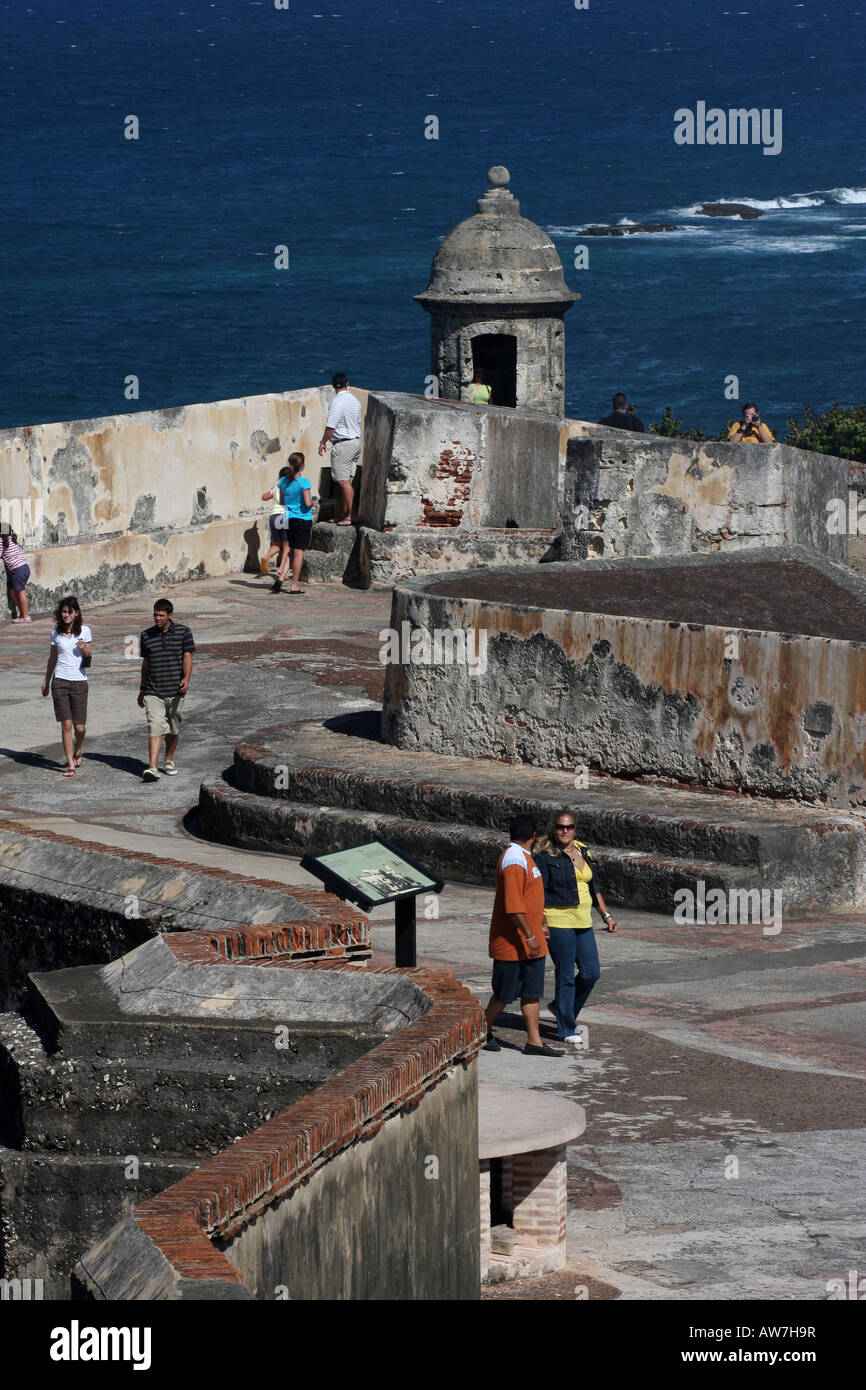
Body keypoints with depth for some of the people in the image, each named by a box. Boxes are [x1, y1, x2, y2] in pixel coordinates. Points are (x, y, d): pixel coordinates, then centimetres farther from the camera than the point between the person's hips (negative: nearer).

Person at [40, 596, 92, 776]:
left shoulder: (84, 631, 0)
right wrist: (46, 681, 22)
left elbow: (90, 654, 7)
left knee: (80, 726, 0)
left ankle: (77, 752, 31)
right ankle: (70, 764, -1)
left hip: (79, 682, -1)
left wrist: (85, 649, -16)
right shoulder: (55, 632, 5)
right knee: (66, 724, -6)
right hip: (60, 682, 1)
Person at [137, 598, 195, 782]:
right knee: (154, 728, -12)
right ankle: (152, 767, -22)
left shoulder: (183, 632, 2)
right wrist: (142, 689, 19)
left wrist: (186, 678, -21)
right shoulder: (146, 635, 9)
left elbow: (187, 657, -4)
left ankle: (169, 761, 32)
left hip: (175, 691, 0)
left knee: (173, 729, 12)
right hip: (153, 692, 0)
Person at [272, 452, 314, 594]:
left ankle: (281, 576, 1)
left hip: (289, 519, 6)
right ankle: (294, 585, 5)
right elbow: (308, 503, -20)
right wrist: (312, 503, 1)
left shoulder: (284, 481, 3)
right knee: (298, 552, 1)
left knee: (290, 550, 16)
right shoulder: (304, 482, -15)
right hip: (303, 520, -6)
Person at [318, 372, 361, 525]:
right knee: (345, 480, 13)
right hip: (356, 442, 9)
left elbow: (330, 427, -18)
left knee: (344, 482, -7)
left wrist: (323, 442, -5)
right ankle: (343, 514, 17)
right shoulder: (355, 400, 10)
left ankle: (348, 517, -8)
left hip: (343, 445, -9)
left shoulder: (337, 402, -17)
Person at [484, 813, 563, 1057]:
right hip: (513, 943, -10)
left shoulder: (524, 858, 13)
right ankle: (484, 1031, 18)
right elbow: (513, 906, -25)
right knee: (505, 993, 1)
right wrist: (530, 936, -24)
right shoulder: (514, 861, -20)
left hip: (529, 940, 10)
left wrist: (537, 927, 28)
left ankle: (534, 1041, 8)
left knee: (532, 991, 7)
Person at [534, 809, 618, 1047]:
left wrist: (606, 914, 14)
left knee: (591, 972, 6)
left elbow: (594, 886, 19)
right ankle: (566, 1029, 8)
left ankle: (561, 1007, 29)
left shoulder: (583, 852, 12)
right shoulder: (545, 856, -8)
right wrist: (541, 923, -18)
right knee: (566, 975, -2)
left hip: (582, 921, 7)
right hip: (558, 922, -7)